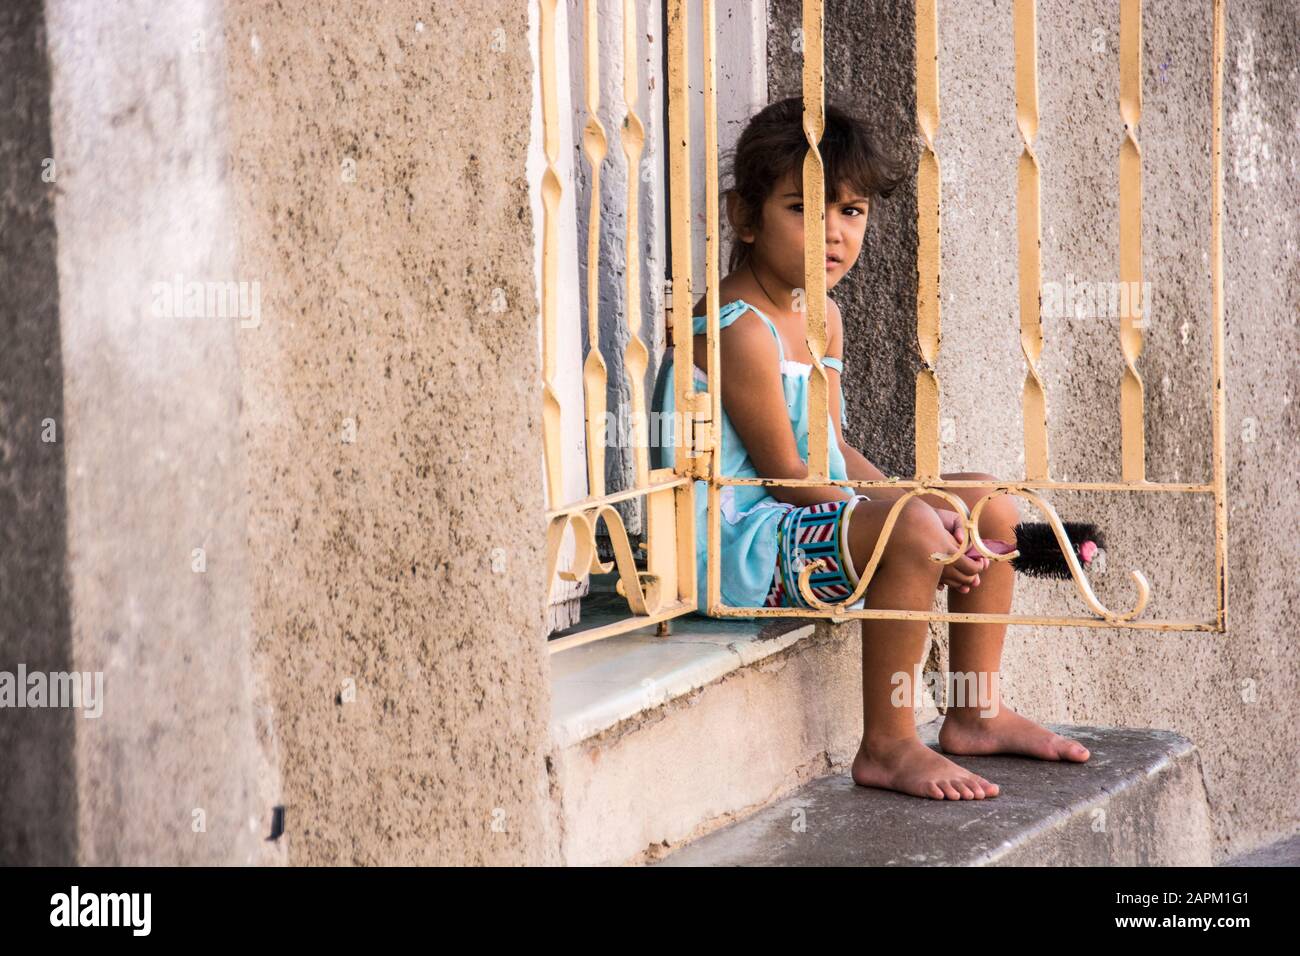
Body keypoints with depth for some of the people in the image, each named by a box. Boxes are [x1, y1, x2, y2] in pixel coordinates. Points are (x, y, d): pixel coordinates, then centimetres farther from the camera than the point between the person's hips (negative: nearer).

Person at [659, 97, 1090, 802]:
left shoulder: (822, 318, 12)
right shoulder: (739, 329, -20)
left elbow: (835, 453, 13)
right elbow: (786, 473, -20)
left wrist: (913, 505, -5)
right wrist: (916, 516, -20)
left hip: (820, 511, 11)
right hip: (743, 546, -11)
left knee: (992, 505, 13)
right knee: (915, 531, -33)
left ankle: (976, 714, 20)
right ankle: (886, 747, -23)